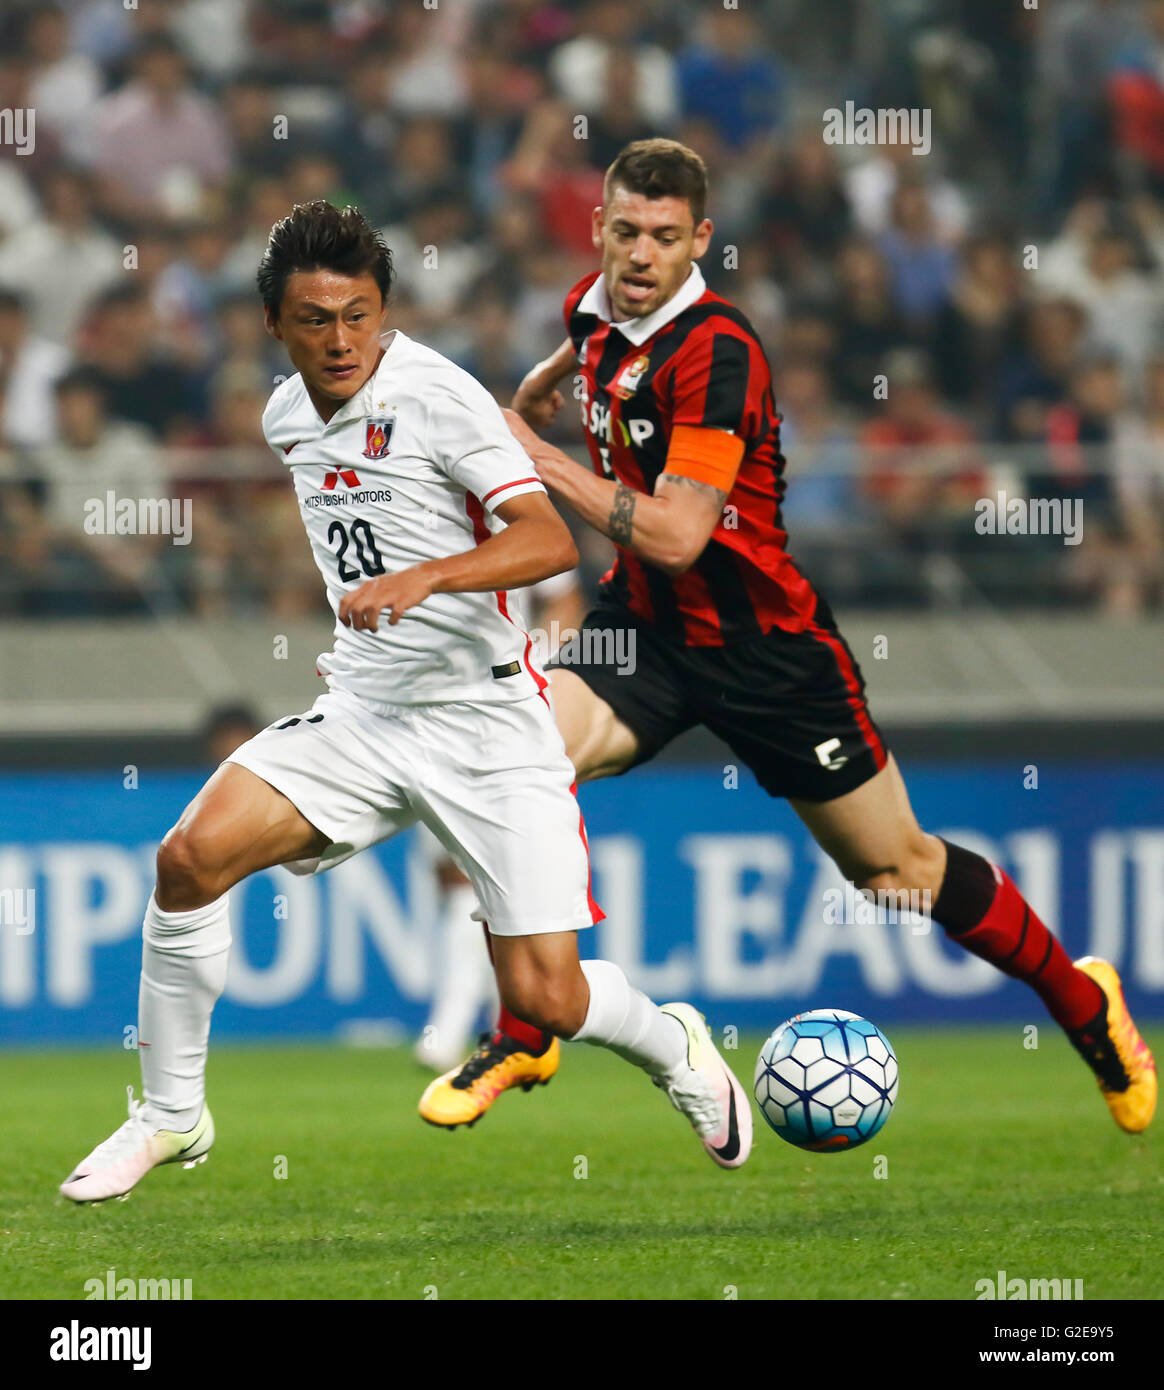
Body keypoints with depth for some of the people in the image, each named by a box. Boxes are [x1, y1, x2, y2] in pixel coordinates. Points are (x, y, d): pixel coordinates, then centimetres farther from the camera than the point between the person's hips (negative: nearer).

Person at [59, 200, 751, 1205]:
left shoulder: (437, 395, -13)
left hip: (487, 723, -5)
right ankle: (171, 1115, -2)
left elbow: (549, 539, -23)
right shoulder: (288, 417, 8)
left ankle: (675, 1048, 26)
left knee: (545, 999, -9)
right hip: (363, 716, 5)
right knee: (192, 856, -18)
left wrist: (424, 579, -37)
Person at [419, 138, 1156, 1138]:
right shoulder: (598, 312, -1)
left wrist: (540, 459, -27)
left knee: (896, 868, 5)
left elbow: (676, 536, -31)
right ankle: (521, 1039, -6)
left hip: (763, 644, -6)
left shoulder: (715, 352, -25)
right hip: (643, 624, 6)